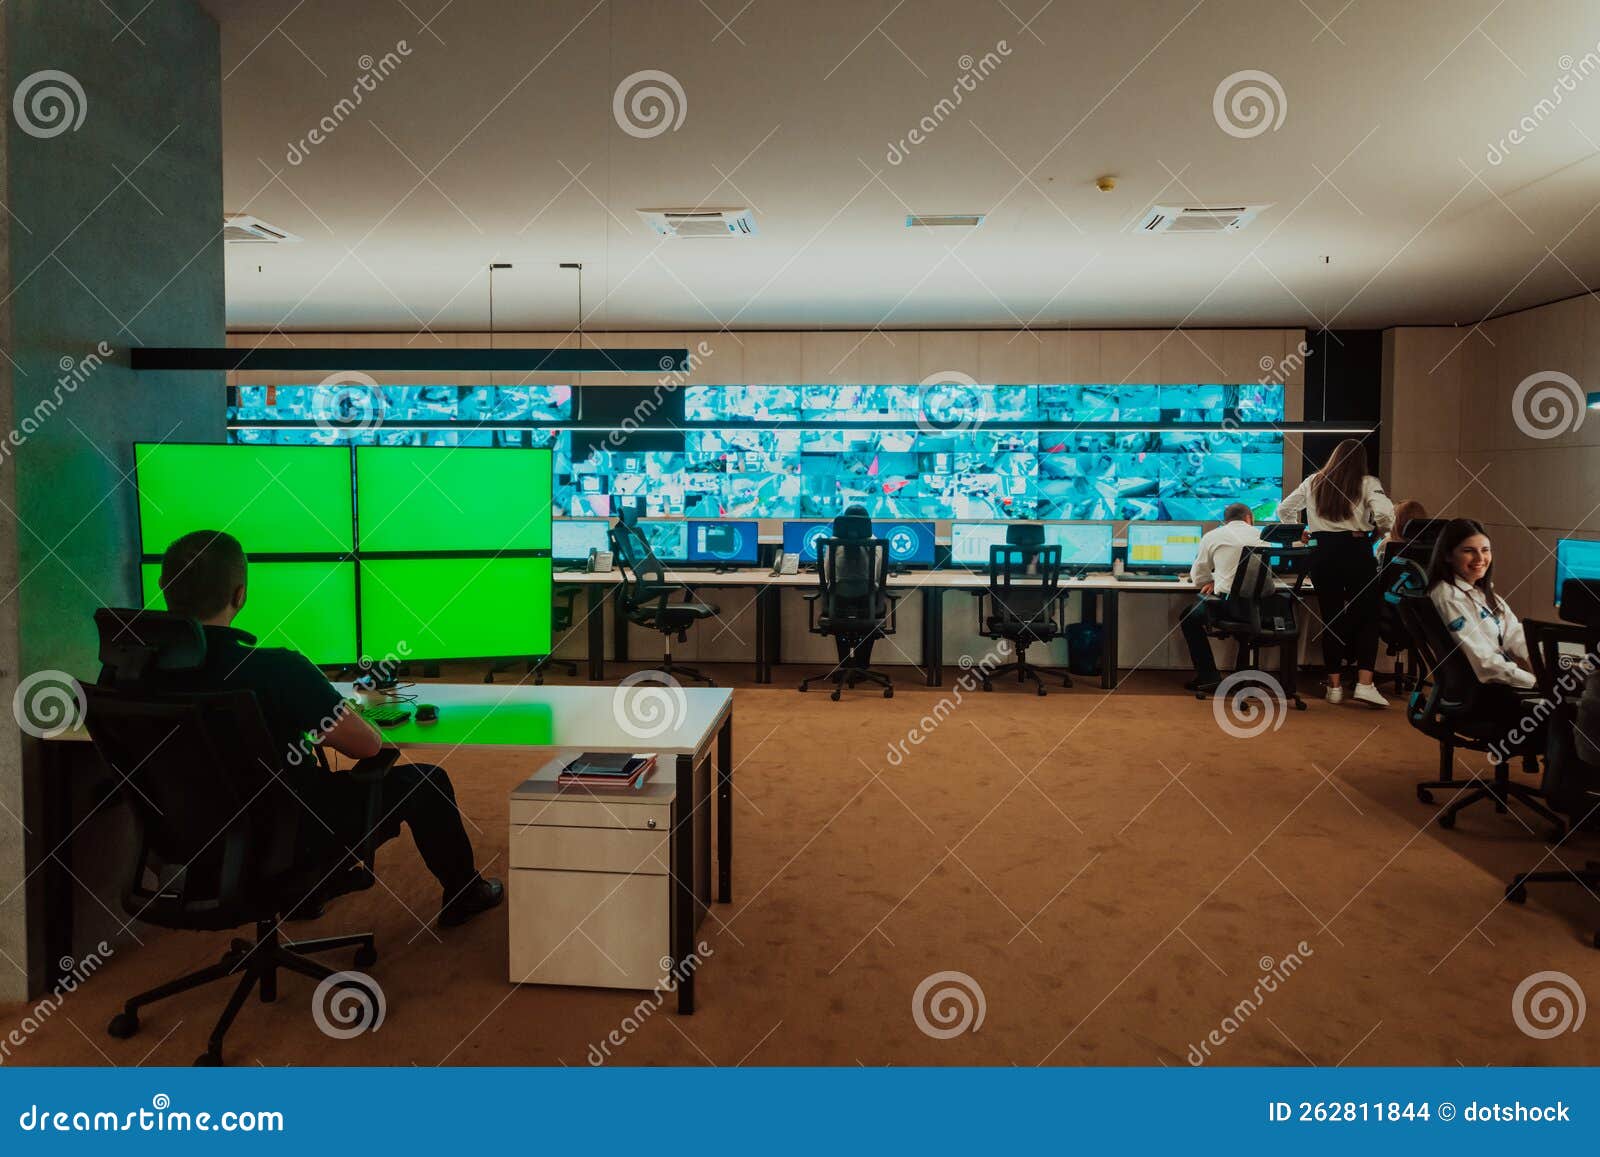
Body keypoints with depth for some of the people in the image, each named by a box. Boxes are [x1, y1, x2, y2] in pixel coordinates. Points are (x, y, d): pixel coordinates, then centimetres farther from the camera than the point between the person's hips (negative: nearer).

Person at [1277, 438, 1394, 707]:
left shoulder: (1314, 482, 10)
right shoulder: (1367, 483, 0)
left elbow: (1283, 510, 17)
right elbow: (1385, 515, -15)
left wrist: (1302, 528, 32)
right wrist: (1380, 531, 5)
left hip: (1323, 554, 3)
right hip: (1357, 551, -3)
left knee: (1331, 617, 10)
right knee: (1367, 616, 7)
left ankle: (1335, 685, 12)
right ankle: (1364, 684, -5)